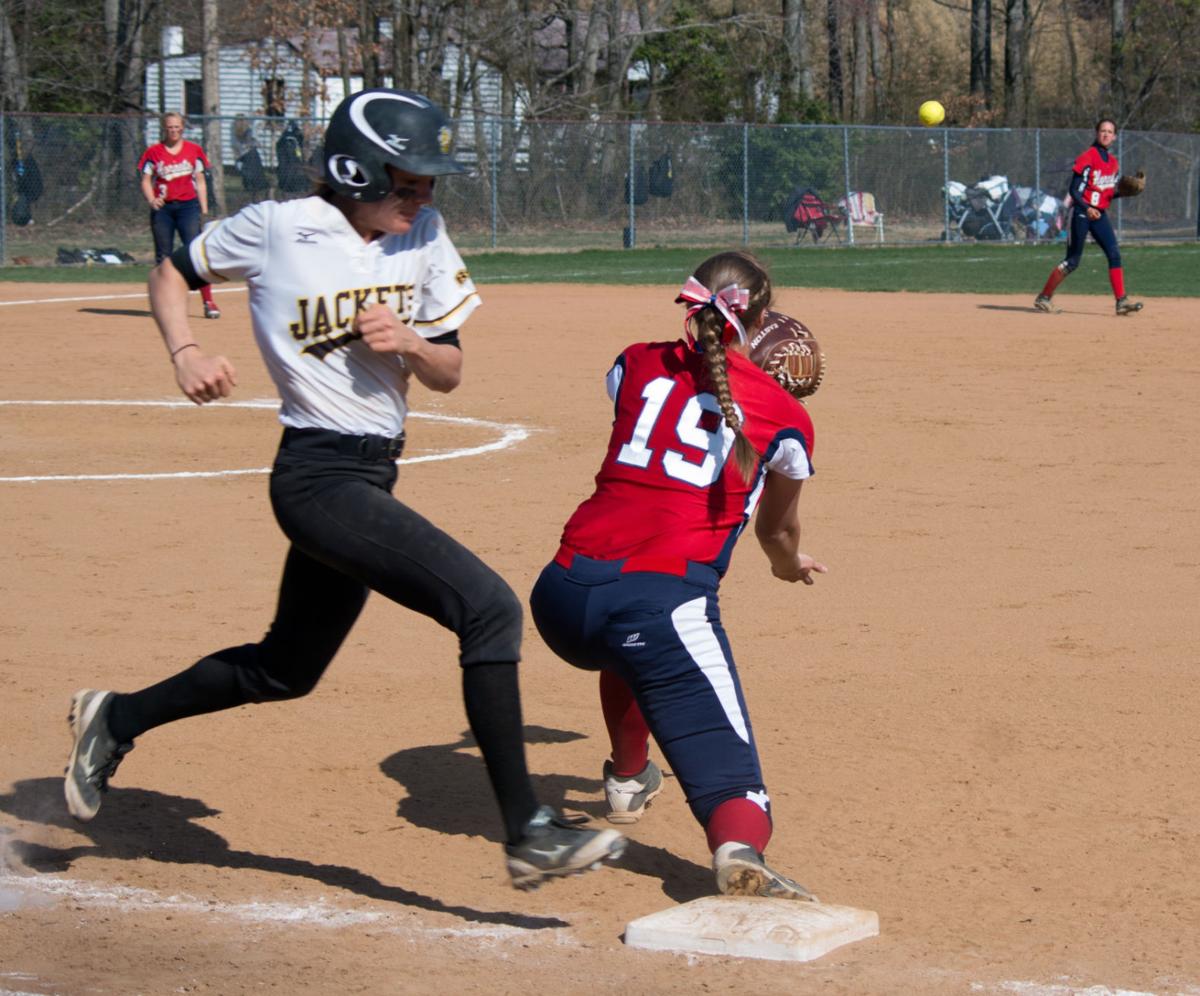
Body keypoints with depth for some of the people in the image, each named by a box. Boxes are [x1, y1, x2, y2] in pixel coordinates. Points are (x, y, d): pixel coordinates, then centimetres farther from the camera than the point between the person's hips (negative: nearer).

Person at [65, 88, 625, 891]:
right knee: (488, 607, -21)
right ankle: (528, 832, -19)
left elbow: (449, 373, 11)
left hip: (372, 477, 8)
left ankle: (117, 719, 41)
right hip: (319, 475, -8)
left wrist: (410, 342, -10)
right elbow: (172, 272, 7)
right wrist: (187, 354, -9)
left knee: (287, 668, 21)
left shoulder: (424, 237, 6)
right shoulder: (276, 228, -8)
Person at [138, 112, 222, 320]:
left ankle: (208, 302, -14)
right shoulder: (154, 152, 5)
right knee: (163, 256, 5)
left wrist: (204, 209, 3)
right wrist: (151, 200, -16)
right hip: (162, 208, 1)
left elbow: (200, 181, 10)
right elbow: (146, 181, 4)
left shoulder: (194, 150, 7)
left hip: (188, 206, -1)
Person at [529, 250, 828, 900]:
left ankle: (628, 779, 57)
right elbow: (778, 530, 28)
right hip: (665, 598, -5)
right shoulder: (783, 417, 10)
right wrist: (789, 565, 51)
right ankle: (740, 849, -43)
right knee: (726, 770, -11)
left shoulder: (637, 366, 15)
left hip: (563, 593, 5)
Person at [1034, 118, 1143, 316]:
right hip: (1081, 212, -6)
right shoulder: (1087, 158, -11)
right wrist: (1087, 209, -30)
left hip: (1099, 214, 6)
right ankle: (1043, 297, 10)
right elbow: (1074, 190, -16)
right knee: (1072, 261, -3)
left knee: (1114, 255, -8)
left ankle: (1121, 302, -11)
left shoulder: (1113, 162, 12)